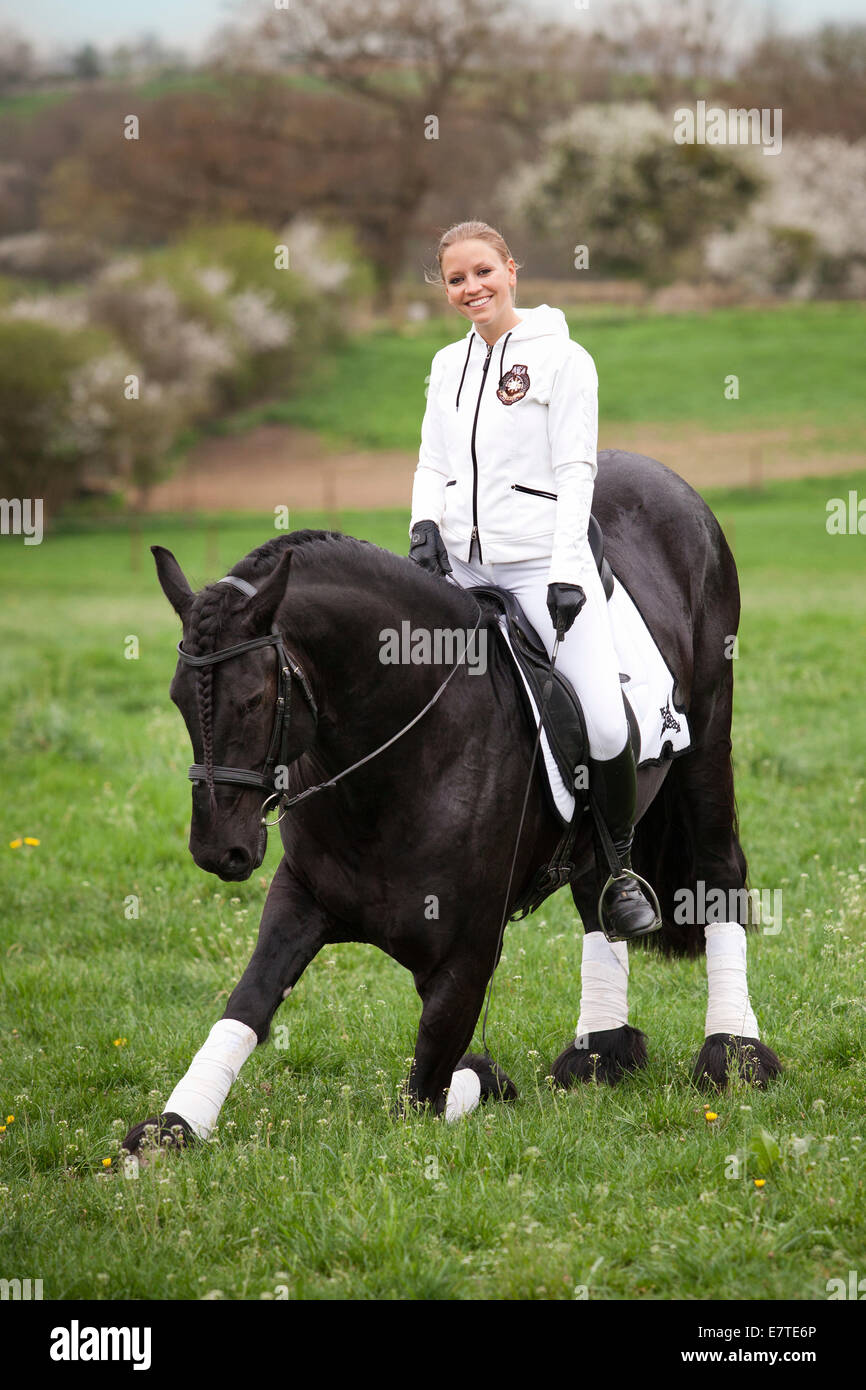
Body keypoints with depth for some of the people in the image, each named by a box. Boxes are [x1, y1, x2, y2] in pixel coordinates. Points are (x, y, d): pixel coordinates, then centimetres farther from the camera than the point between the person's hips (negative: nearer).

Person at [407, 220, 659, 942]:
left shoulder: (562, 359, -3)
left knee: (605, 726, -17)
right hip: (461, 566, 5)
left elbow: (575, 472, -7)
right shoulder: (448, 366, 14)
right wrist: (425, 523, -4)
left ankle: (620, 866, 4)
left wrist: (566, 572, -15)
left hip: (540, 563, -5)